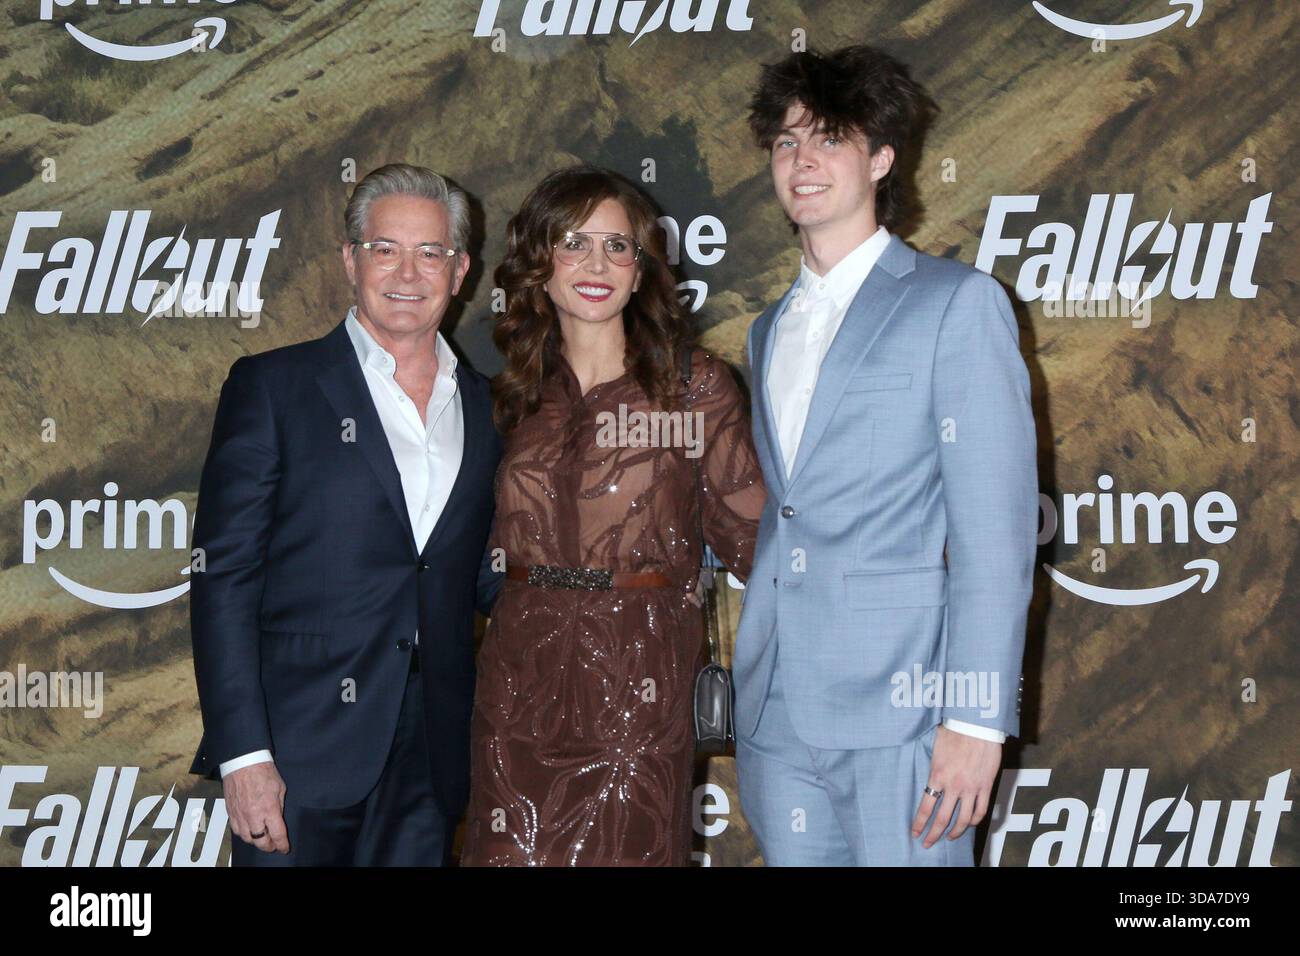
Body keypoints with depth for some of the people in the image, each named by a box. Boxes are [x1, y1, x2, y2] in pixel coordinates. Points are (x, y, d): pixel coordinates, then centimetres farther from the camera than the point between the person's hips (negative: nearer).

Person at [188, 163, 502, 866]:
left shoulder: (485, 406, 12)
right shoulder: (271, 386, -1)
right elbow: (223, 577, -6)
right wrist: (243, 753, -13)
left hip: (431, 764, 4)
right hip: (302, 755, -4)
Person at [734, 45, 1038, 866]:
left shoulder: (958, 303, -2)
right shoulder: (771, 330, 19)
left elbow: (995, 527, -10)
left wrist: (977, 719, -15)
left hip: (900, 710, -6)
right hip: (775, 713, 6)